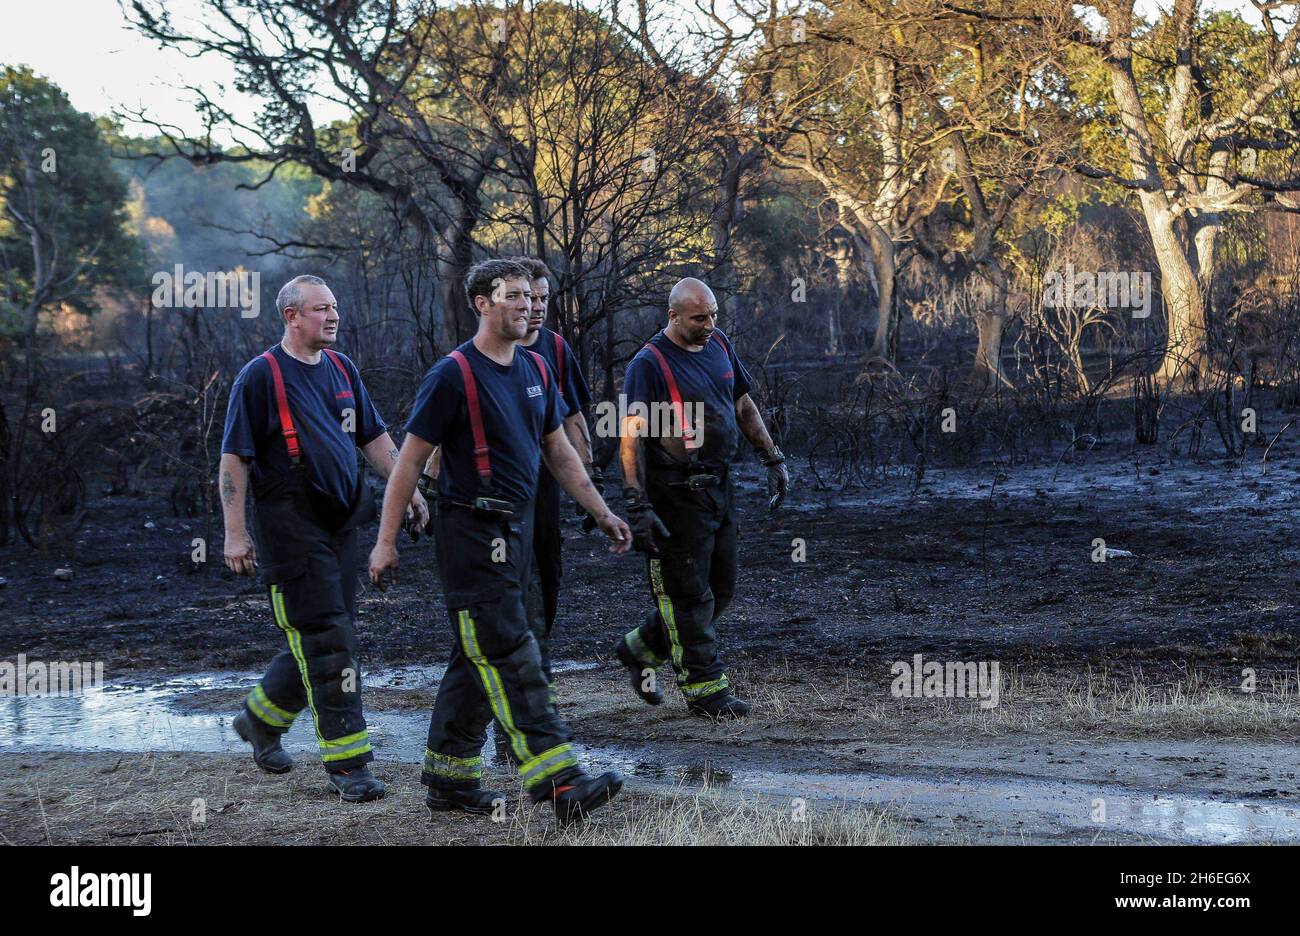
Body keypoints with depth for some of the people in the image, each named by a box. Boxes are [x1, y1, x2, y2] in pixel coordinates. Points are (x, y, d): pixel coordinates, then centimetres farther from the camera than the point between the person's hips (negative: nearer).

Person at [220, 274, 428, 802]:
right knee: (326, 640, -8)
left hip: (341, 523, 7)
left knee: (324, 636, 12)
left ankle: (261, 719, 34)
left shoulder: (342, 369, 13)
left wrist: (408, 490, 13)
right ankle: (347, 763, -4)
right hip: (291, 528, -7)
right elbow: (233, 460, -8)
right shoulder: (261, 376, -7)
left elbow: (375, 439, 21)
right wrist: (235, 534, -12)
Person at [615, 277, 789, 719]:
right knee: (689, 593, -1)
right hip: (676, 495, -8)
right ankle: (705, 688, 10)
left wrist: (773, 458, 16)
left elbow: (743, 405, 20)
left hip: (718, 487, 8)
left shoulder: (718, 344, 9)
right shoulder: (649, 364, -14)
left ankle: (640, 649, 29)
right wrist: (637, 506, -24)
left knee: (720, 589, 14)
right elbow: (630, 436, -18)